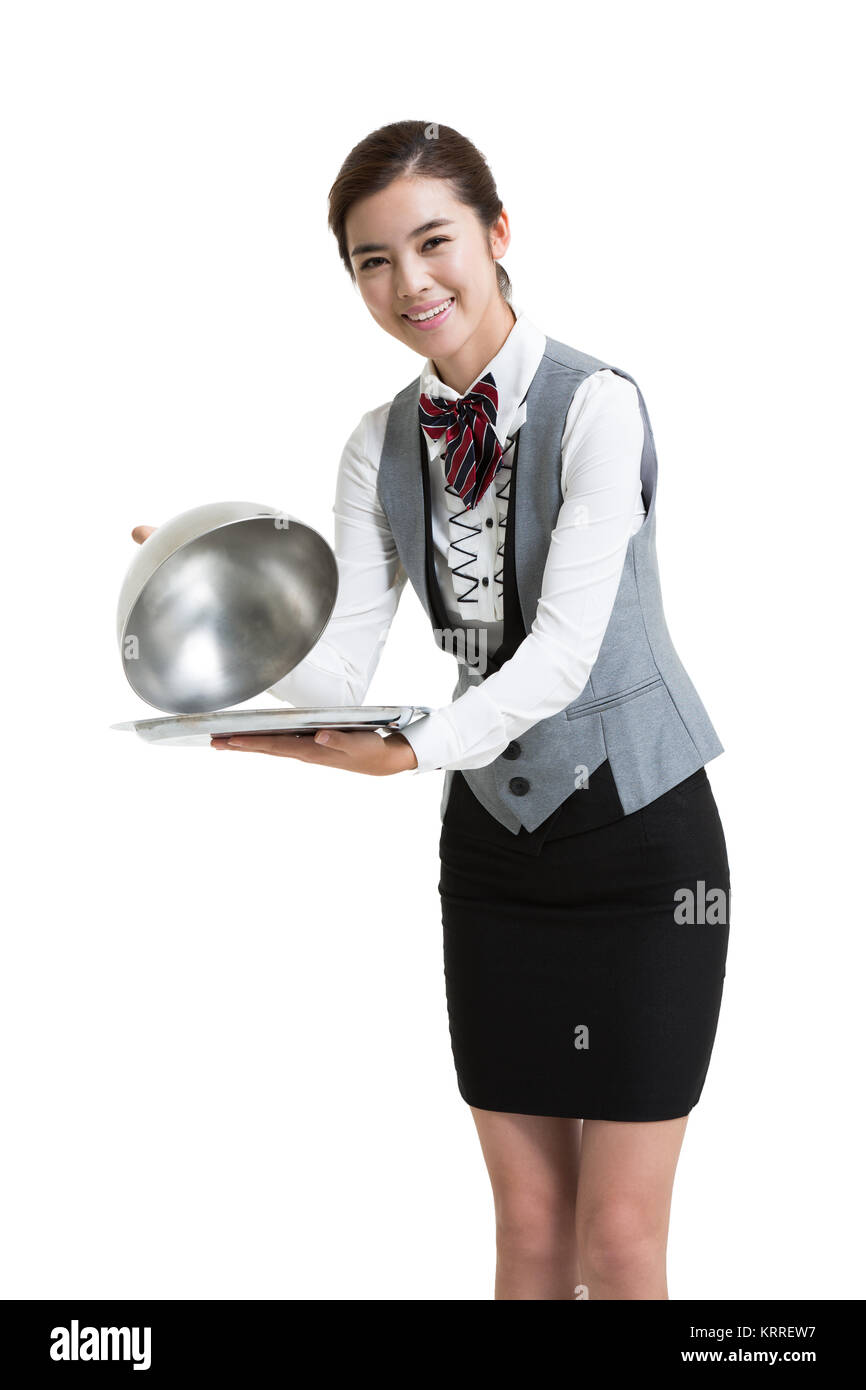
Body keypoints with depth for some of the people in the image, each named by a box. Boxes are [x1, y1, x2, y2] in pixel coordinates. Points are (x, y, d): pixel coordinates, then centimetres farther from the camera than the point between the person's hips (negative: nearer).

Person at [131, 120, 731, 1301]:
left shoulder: (593, 405, -16)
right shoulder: (382, 446, 3)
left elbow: (565, 650, -25)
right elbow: (338, 663, -3)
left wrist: (417, 750, -39)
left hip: (638, 841, -5)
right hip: (491, 841, 5)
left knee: (618, 1241, 0)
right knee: (527, 1227, 12)